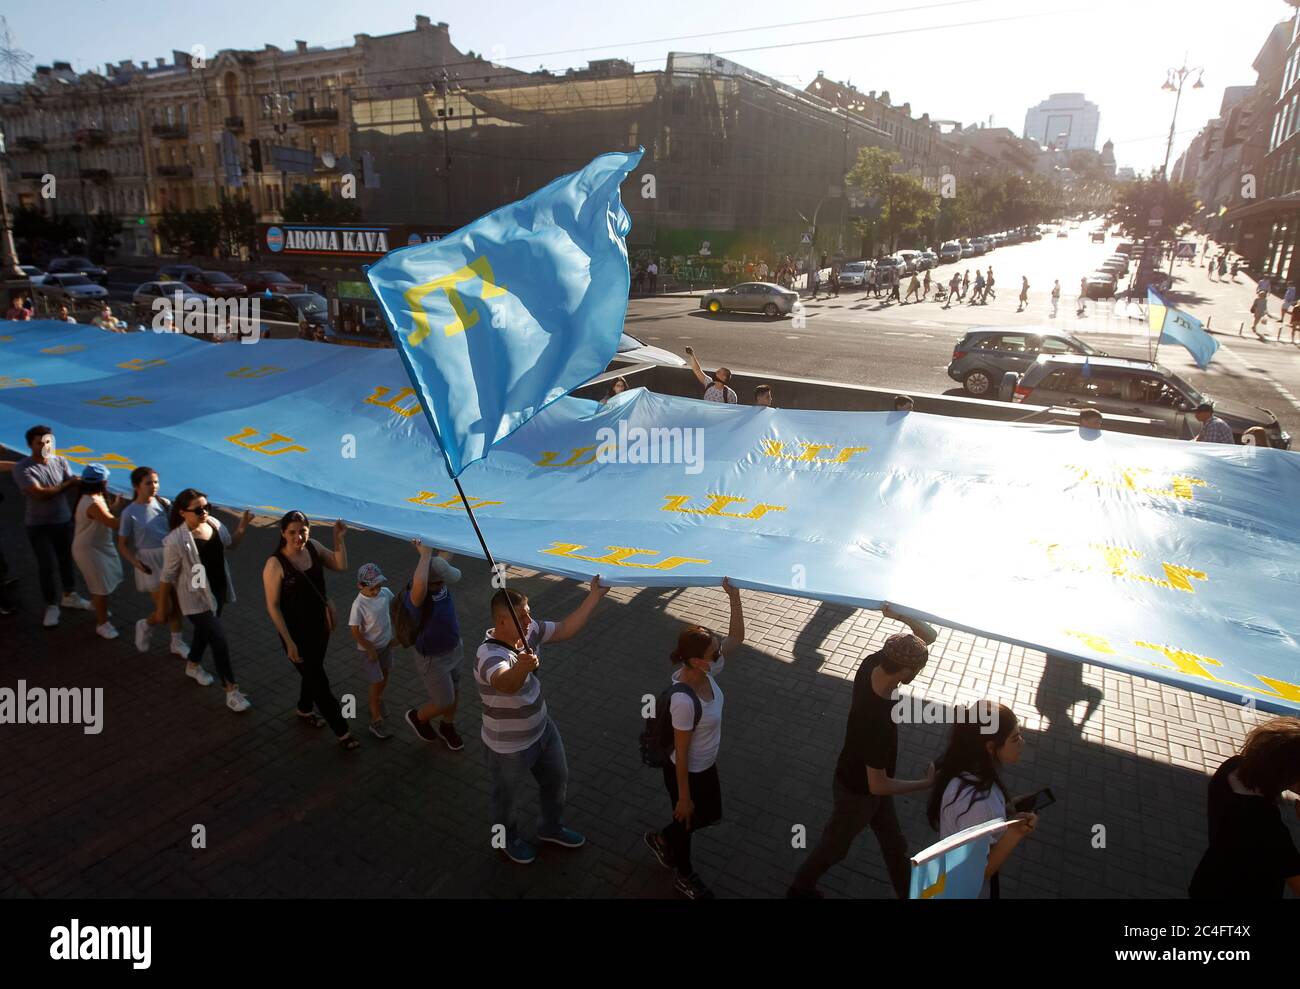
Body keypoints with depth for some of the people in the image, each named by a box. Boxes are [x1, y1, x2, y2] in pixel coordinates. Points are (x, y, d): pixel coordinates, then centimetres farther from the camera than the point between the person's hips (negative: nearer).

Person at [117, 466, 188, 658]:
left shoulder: (163, 503, -2)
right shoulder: (130, 513, -12)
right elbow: (122, 545, -7)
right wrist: (136, 563, -20)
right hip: (150, 564, -4)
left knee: (176, 604, 13)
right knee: (164, 613, -3)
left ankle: (177, 644, 31)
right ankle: (145, 626, 31)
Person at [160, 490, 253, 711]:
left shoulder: (214, 523, -8)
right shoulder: (176, 541, -25)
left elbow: (231, 544, 10)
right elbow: (168, 576, -15)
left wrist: (242, 527, -8)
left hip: (218, 591, 7)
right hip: (197, 598, -6)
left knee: (205, 631, 27)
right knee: (219, 640, -7)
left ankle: (193, 666, 55)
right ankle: (232, 691, 4)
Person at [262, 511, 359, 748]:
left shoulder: (312, 546, -8)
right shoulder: (275, 564, -24)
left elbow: (341, 565, 2)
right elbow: (273, 606, -18)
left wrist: (339, 539, -14)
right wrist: (289, 642, -17)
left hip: (319, 625, 6)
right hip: (296, 632, -6)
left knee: (313, 671, 26)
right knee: (320, 682, 4)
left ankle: (305, 710, 53)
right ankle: (342, 732, 16)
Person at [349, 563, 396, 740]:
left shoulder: (385, 593, -12)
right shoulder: (359, 605, -28)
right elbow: (355, 631, -22)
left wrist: (395, 633, 6)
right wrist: (370, 649, -15)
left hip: (386, 643, 6)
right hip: (369, 648, -6)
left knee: (384, 676, 23)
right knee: (377, 683, -2)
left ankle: (376, 700, 51)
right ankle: (376, 722, 11)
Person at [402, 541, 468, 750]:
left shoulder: (437, 579, -17)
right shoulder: (414, 597, -37)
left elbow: (446, 553, -6)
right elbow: (419, 586, -62)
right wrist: (425, 554, -51)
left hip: (454, 649, 7)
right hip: (433, 659, -7)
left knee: (455, 695, 24)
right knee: (444, 703, 10)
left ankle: (447, 728, 50)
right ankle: (418, 717, 42)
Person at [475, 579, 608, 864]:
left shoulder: (526, 631, -14)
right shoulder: (489, 656, -38)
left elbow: (566, 629, -4)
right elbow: (507, 683, -59)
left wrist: (594, 596, -8)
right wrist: (521, 667, -80)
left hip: (542, 730, 7)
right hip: (509, 747, -7)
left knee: (558, 779, 26)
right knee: (506, 796, 22)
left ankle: (551, 828, 55)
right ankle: (507, 838, 53)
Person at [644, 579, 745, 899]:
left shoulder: (705, 671, -16)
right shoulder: (684, 701, -38)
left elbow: (736, 637, -7)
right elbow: (681, 753, -26)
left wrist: (734, 596, -19)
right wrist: (684, 797, -15)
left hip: (706, 765, 8)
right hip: (687, 773, -8)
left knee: (710, 815, 29)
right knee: (688, 820, 21)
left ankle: (662, 839, 56)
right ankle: (684, 875, 52)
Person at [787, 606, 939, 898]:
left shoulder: (872, 664, -22)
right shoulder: (877, 722, -43)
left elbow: (929, 636, -13)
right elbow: (878, 785, -31)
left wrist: (900, 615, -35)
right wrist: (927, 783, -17)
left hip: (869, 780, 7)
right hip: (858, 792, -7)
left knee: (894, 844, 26)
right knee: (835, 845, 22)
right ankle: (801, 888, 48)